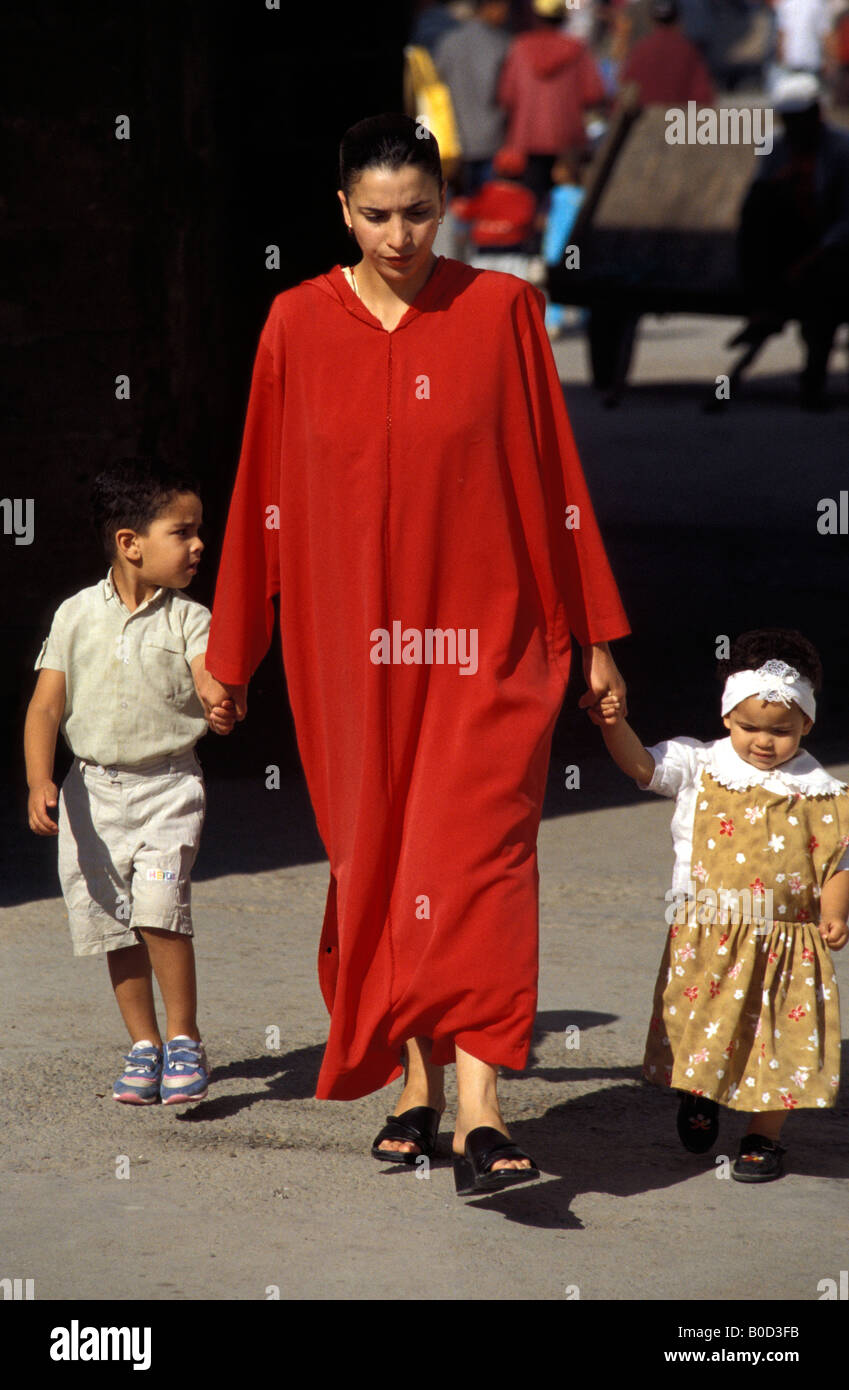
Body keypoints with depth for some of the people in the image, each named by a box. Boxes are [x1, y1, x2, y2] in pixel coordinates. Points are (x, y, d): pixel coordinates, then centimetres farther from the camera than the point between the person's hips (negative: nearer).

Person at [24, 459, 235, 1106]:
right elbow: (47, 705, 0)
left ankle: (184, 1039, -5)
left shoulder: (188, 619, -3)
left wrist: (220, 706, -44)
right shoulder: (77, 615, 1)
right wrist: (40, 782, -12)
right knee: (112, 920, 8)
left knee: (159, 906, -20)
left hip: (168, 787, -3)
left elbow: (208, 679, -19)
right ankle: (144, 1046, 23)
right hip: (94, 788, 3)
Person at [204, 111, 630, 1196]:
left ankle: (479, 1109, -19)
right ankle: (417, 1086, 20)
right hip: (351, 641, 2)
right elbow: (263, 496, 8)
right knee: (377, 860, 7)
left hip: (483, 636, -2)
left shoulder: (501, 311, 0)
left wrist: (595, 637, 5)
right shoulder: (298, 324, 3)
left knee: (475, 856, -13)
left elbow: (554, 479, 3)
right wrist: (231, 654, 11)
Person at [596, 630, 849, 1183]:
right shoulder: (700, 766, 1)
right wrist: (616, 725, -22)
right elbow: (641, 764, -4)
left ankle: (764, 1136, 16)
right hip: (707, 933, 1)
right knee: (701, 1023, 7)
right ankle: (700, 1096, 38)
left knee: (778, 1034, 1)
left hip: (787, 938, -1)